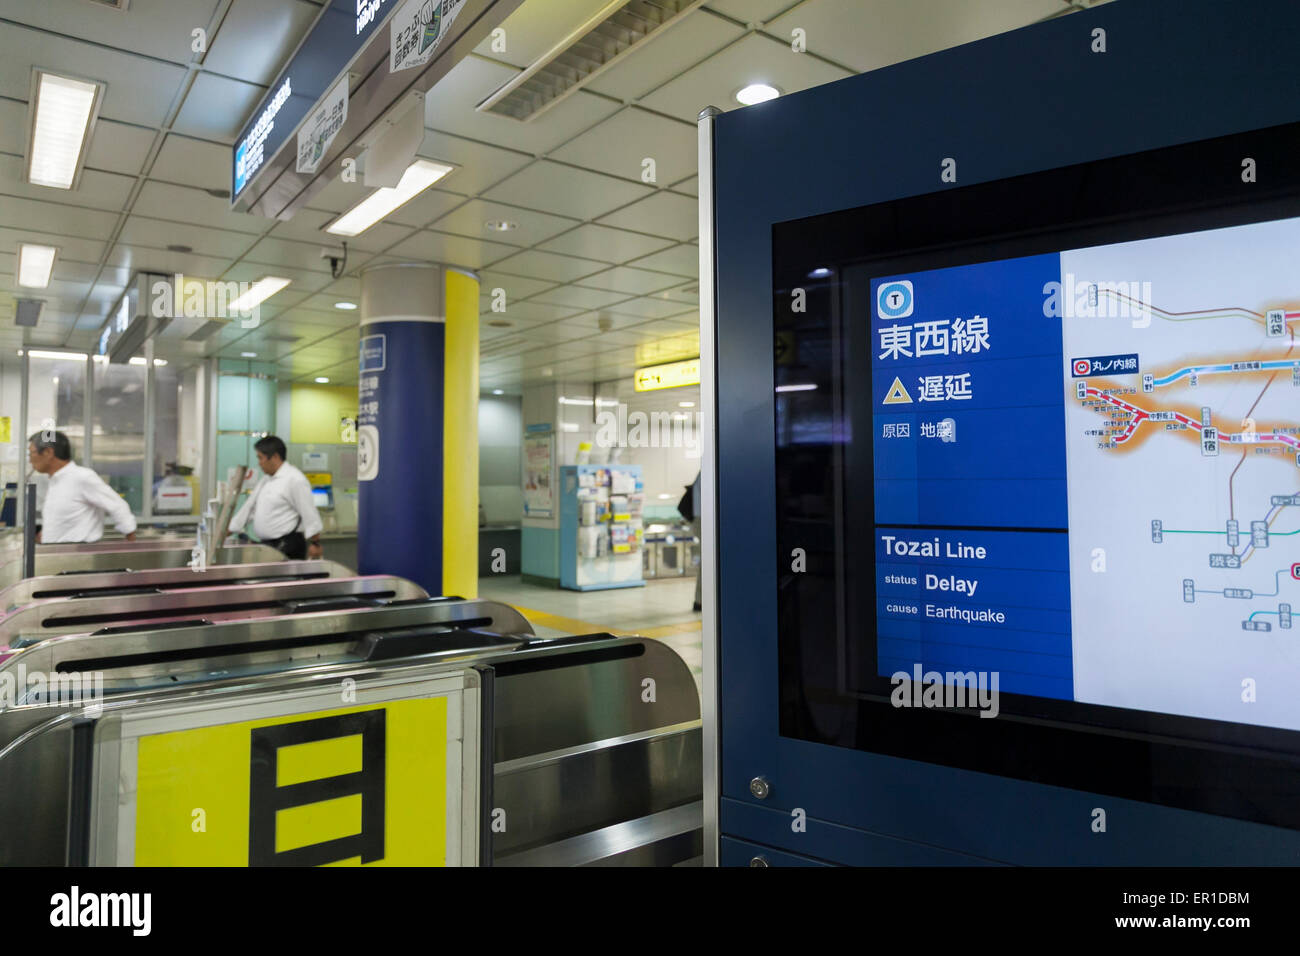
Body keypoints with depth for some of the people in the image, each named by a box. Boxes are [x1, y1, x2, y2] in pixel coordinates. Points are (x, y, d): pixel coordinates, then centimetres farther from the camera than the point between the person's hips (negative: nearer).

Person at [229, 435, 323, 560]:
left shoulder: (295, 480, -12)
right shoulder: (265, 481, 16)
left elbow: (309, 514, -14)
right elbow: (249, 507, 22)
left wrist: (315, 544, -15)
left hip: (287, 547, -8)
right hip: (267, 544, 8)